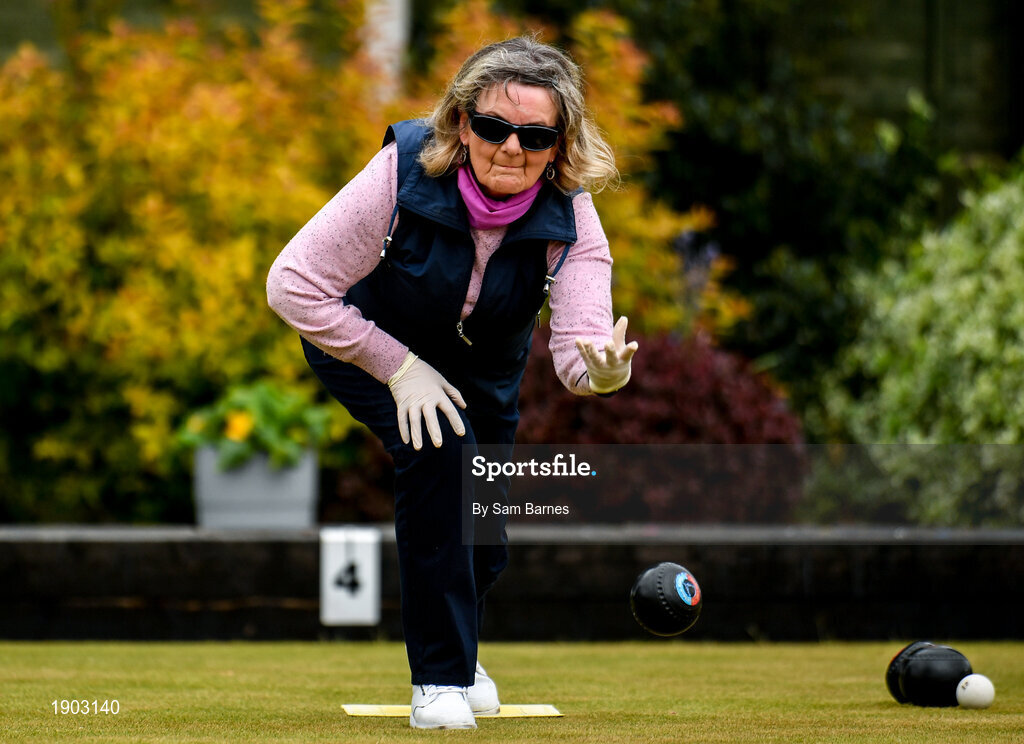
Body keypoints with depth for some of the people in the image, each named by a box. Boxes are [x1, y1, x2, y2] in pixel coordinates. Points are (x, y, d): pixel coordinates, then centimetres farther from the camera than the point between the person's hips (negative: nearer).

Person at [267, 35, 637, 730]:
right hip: (367, 343, -3)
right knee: (440, 447, -30)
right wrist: (399, 369, -30)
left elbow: (578, 342, -37)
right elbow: (293, 283, -31)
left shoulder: (570, 217, -28)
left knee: (482, 546, 7)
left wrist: (600, 370, -61)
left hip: (484, 363, 3)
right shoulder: (403, 176, -36)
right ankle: (440, 678, -16)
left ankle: (460, 651, 46)